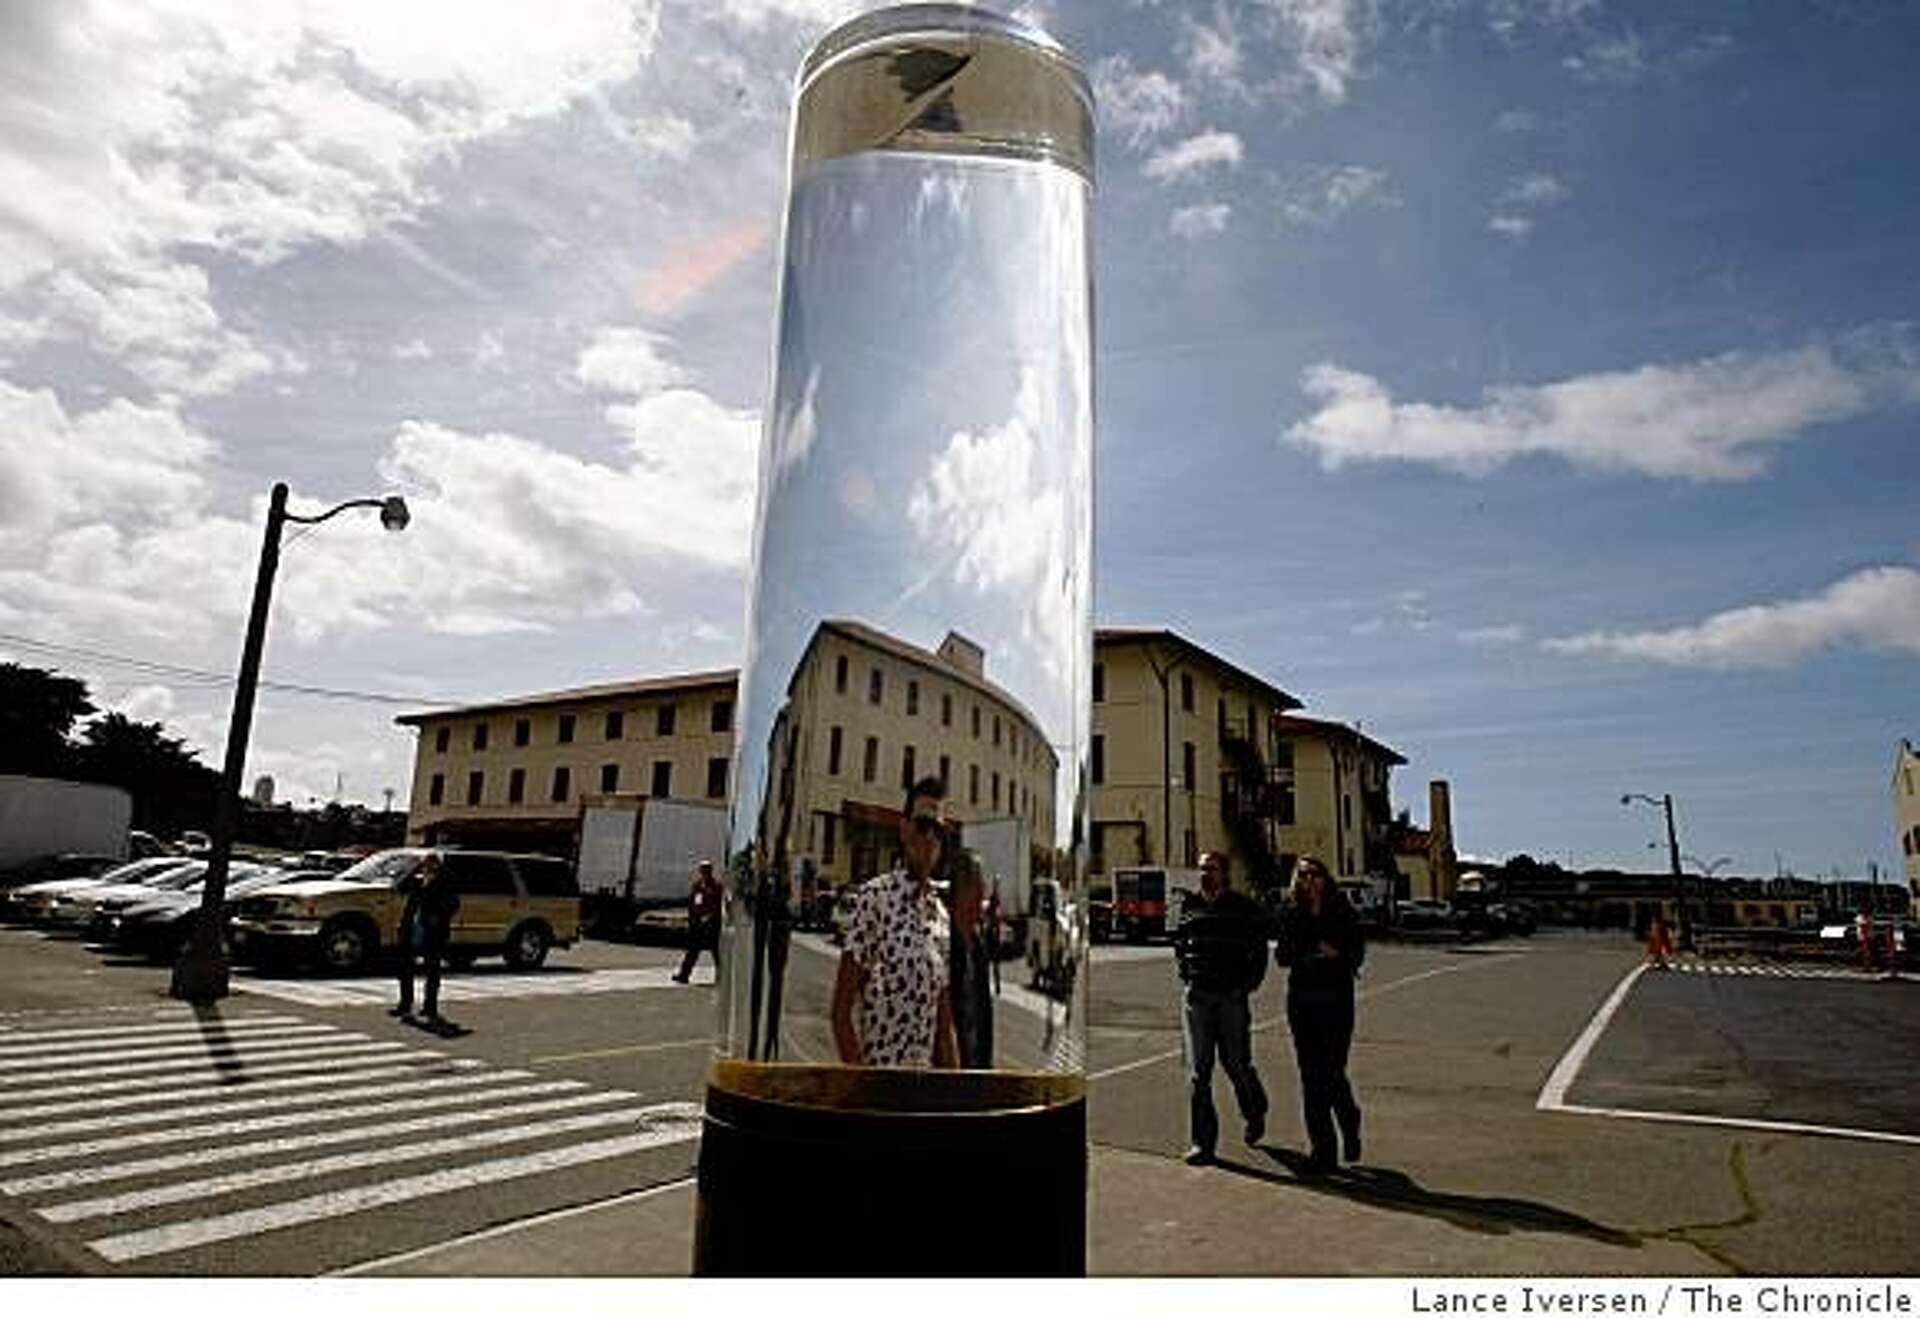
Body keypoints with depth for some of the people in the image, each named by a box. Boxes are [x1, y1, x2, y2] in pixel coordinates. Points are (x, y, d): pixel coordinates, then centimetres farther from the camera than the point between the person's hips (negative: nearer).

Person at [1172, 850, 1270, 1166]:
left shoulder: (1245, 908, -2)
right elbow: (1179, 943, 21)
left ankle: (1255, 1113, 40)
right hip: (1195, 996, 3)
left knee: (1237, 1065, 8)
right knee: (1198, 1072, -1)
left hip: (1232, 997, -2)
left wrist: (1246, 985, -3)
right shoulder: (1189, 906, 8)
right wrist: (1185, 972, 8)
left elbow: (1259, 950, 3)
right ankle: (1203, 1142, 7)